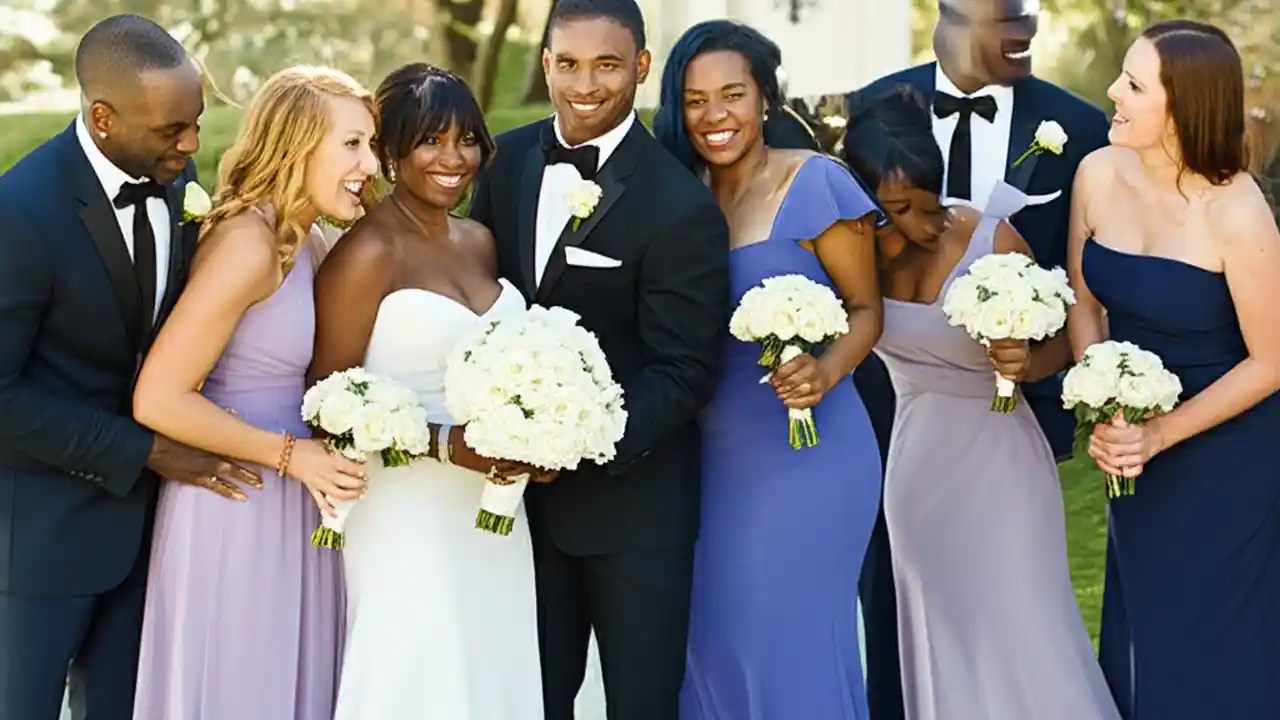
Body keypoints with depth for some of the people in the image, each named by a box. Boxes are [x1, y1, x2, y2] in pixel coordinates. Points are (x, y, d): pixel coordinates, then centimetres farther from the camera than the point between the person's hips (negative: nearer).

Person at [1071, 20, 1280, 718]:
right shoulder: (1099, 175, -11)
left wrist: (1162, 434, -17)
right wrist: (1102, 416, -10)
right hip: (1138, 437, 5)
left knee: (1215, 636, 10)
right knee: (1140, 626, 20)